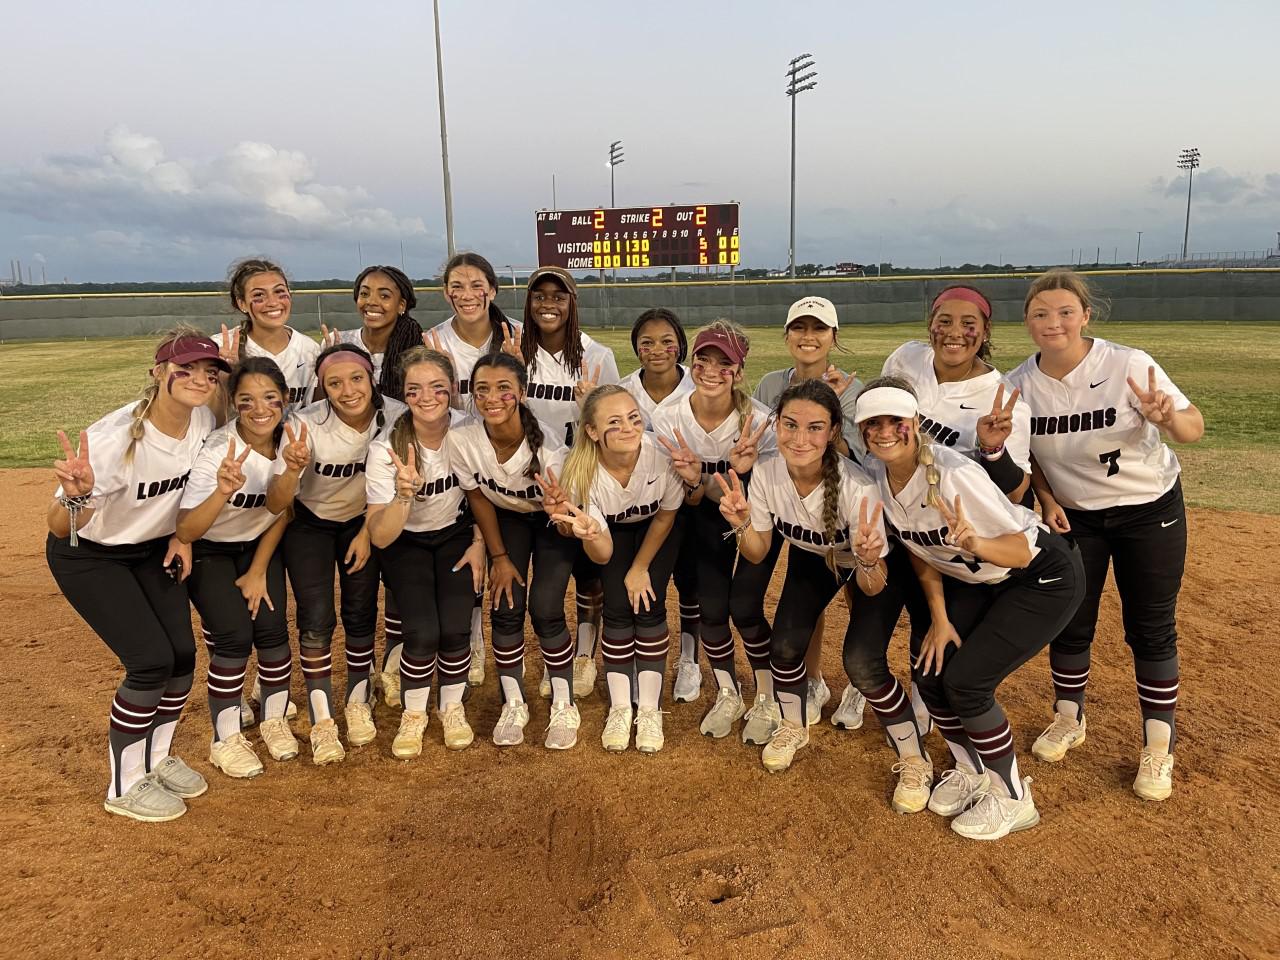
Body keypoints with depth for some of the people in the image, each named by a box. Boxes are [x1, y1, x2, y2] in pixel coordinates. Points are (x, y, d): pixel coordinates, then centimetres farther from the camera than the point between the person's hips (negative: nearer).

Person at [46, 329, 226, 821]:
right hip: (86, 557, -6)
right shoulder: (115, 439, -34)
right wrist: (77, 494, -51)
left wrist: (183, 535, -5)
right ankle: (124, 787, 10)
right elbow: (58, 527, -30)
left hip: (152, 549, 6)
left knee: (182, 654, 1)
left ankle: (156, 758, 26)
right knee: (151, 660, -12)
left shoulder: (204, 420, -16)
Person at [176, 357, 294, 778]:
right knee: (234, 635, -15)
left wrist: (258, 571, -3)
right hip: (208, 551, -3)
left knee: (271, 627, -10)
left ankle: (274, 720, 14)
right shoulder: (217, 452, -31)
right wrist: (222, 493, -56)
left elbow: (284, 512, -4)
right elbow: (185, 531, -38)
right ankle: (225, 739, 6)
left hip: (258, 543, 3)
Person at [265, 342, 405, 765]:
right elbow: (275, 506, -31)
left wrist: (368, 533, -4)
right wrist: (292, 469, -50)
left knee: (361, 613, 2)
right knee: (316, 619, -9)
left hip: (363, 521, 2)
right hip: (309, 523, -2)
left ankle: (359, 705, 22)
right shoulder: (306, 424, -31)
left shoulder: (395, 416, -25)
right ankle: (322, 721, 4)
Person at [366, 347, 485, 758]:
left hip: (455, 533, 2)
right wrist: (404, 494, -45)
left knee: (455, 628, -17)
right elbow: (380, 537, -27)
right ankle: (413, 713, 9)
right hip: (405, 542, -1)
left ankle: (452, 706, 13)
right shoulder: (385, 448, -24)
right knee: (423, 632, -20)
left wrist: (479, 544, -4)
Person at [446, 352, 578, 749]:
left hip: (552, 519, -2)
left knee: (545, 610, -12)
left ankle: (564, 707, 9)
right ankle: (513, 705, 16)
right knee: (505, 608, -6)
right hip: (507, 517, 3)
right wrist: (499, 557, -3)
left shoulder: (546, 446, -36)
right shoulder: (461, 439, -28)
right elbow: (477, 497, -8)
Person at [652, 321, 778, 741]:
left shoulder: (757, 420, -28)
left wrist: (730, 476, -43)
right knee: (711, 608, -2)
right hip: (707, 519, 3)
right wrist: (694, 482, -36)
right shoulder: (668, 416, -21)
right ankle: (727, 695, 25)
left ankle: (767, 700, 15)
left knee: (744, 608, -10)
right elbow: (691, 500, -13)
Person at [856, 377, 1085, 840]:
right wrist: (939, 619, -2)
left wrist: (974, 544, -49)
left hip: (1045, 577, -7)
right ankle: (971, 772, 24)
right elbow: (920, 549, 1)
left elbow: (1023, 550, -29)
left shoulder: (953, 473, -33)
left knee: (965, 679, -15)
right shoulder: (874, 474, -12)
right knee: (928, 667, -3)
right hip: (976, 580, 7)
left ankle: (1013, 798, 10)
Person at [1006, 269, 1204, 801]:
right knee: (1069, 621, 9)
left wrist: (1168, 419, -43)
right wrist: (1047, 500, -14)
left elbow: (1193, 427, -21)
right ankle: (1068, 719, 32)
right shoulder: (1020, 384, -12)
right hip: (1073, 516, 3)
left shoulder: (1128, 364, -21)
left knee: (1151, 629, 5)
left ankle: (1159, 747, 22)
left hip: (1151, 510, -2)